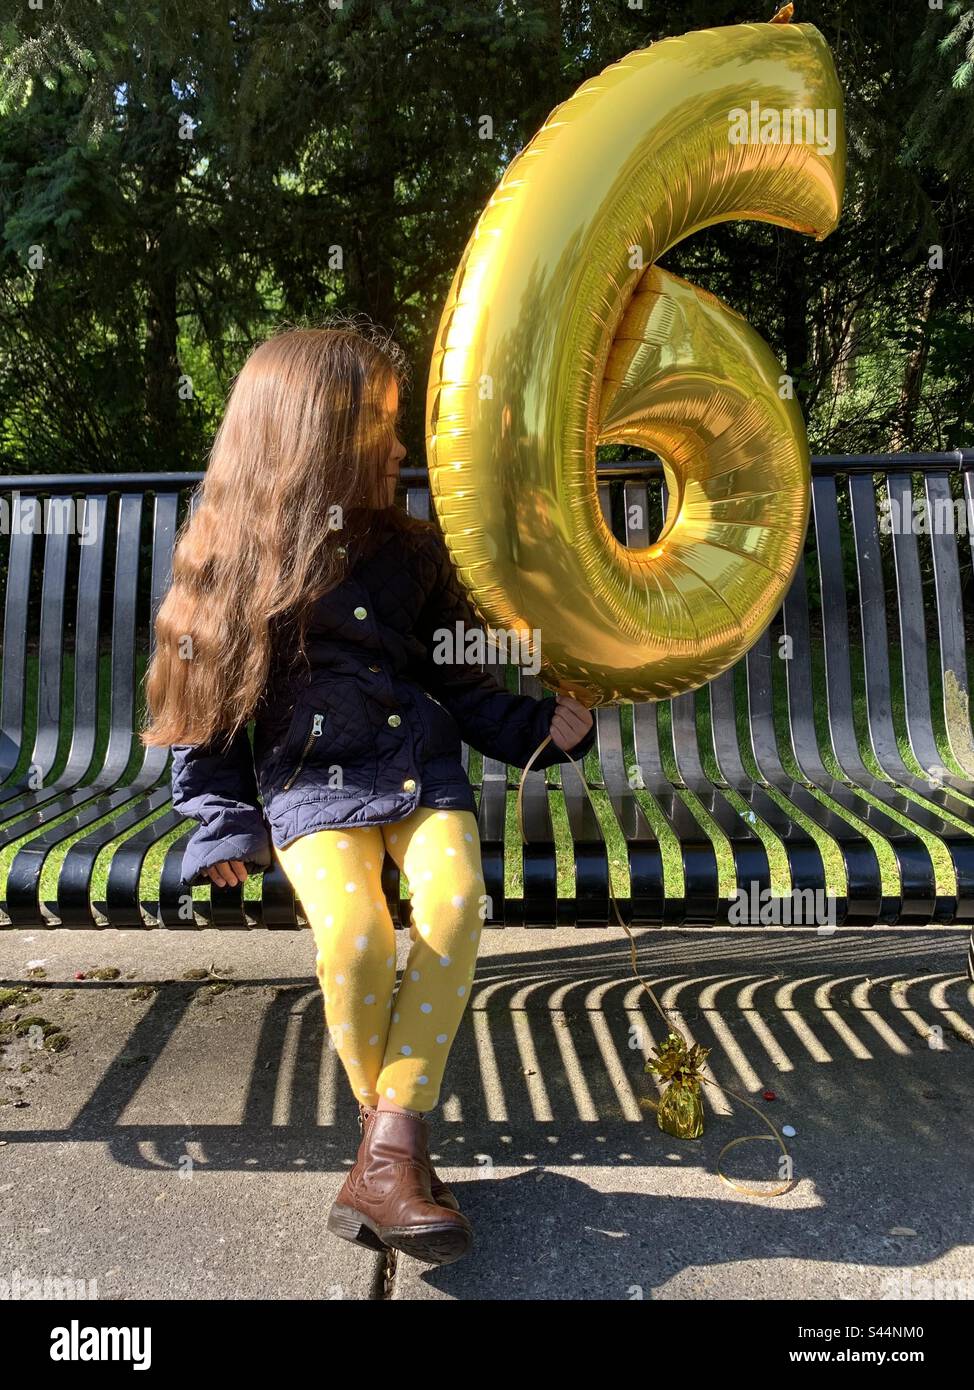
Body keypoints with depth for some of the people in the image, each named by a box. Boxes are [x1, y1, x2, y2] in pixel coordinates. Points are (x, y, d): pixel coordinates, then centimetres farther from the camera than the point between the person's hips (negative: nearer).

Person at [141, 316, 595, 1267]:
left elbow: (463, 687, 12)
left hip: (420, 771, 2)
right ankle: (390, 1137, -4)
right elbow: (202, 716, 9)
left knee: (454, 904, -27)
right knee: (353, 930, -28)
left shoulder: (411, 552, 10)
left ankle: (388, 1151, -16)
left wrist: (540, 727, -3)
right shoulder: (229, 564, 5)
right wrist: (224, 826, -1)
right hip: (310, 785, -2)